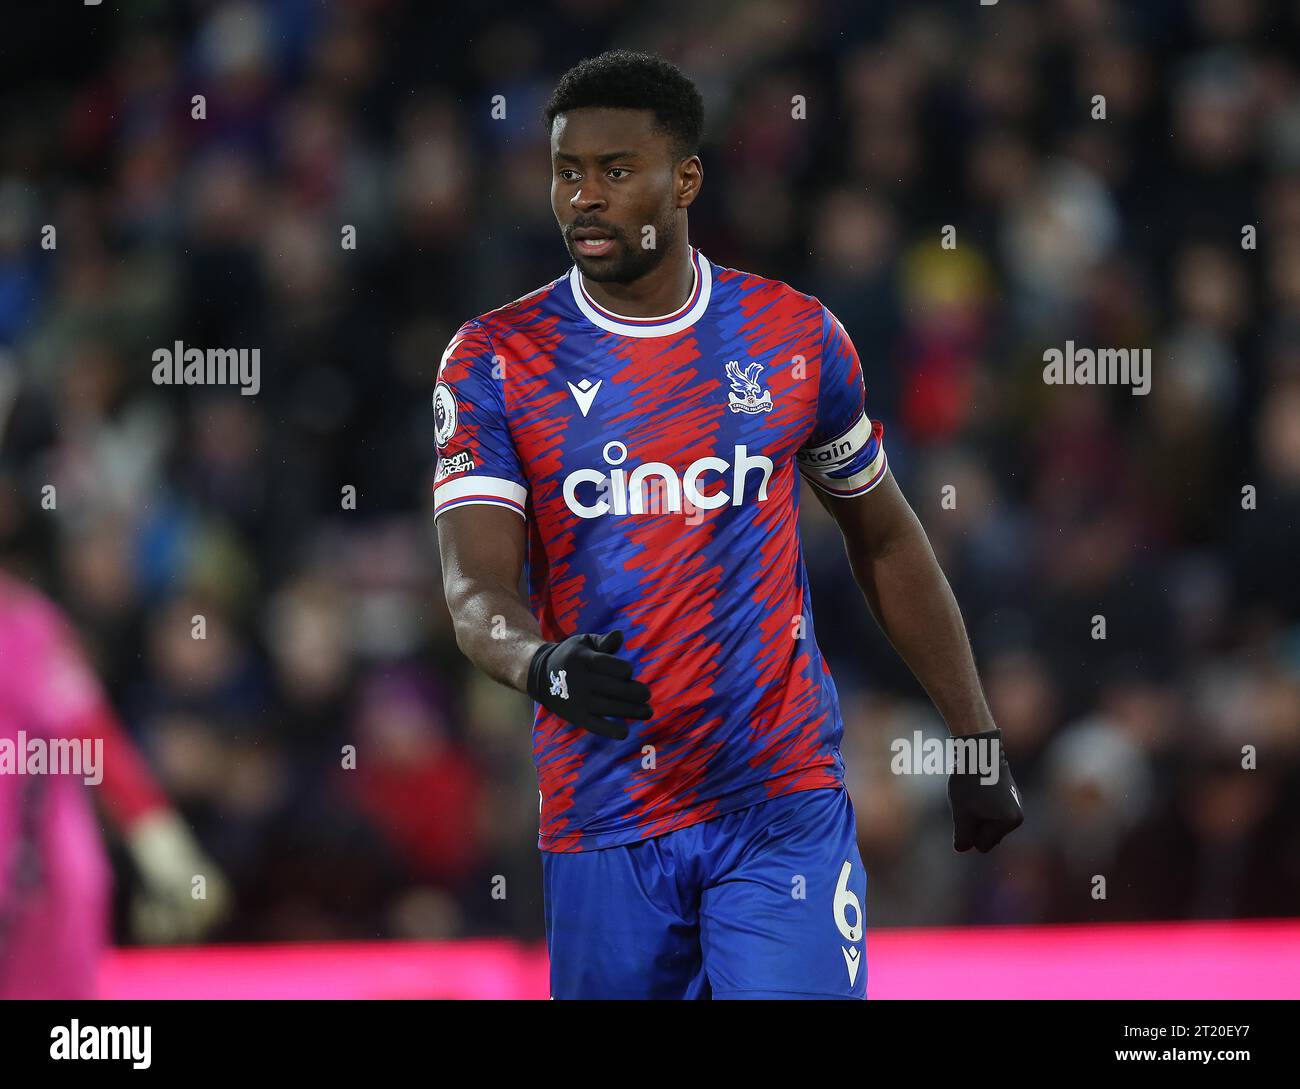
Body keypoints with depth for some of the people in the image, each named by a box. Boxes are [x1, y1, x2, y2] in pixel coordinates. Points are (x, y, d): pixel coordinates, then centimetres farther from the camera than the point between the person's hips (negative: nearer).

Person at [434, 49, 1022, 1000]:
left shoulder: (796, 338, 4)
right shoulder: (495, 360, -1)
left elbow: (884, 539, 17)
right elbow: (475, 586, -12)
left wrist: (977, 741, 17)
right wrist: (541, 664, -35)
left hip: (785, 811, 0)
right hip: (600, 827, 1)